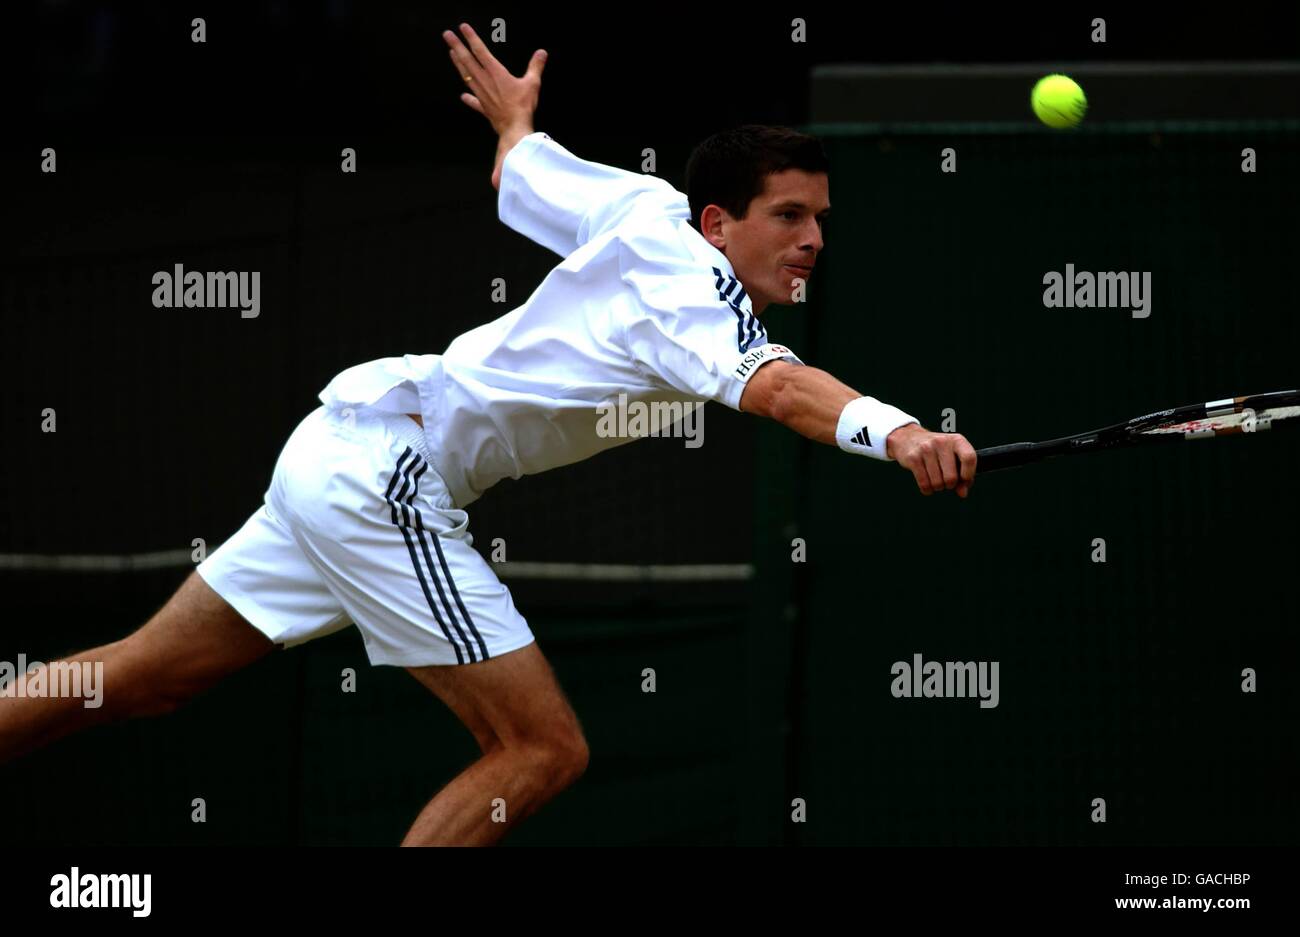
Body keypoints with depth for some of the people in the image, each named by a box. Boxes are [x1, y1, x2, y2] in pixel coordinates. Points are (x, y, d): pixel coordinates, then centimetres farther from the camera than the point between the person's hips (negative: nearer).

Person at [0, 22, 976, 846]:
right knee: (544, 752, -11)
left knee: (149, 676, 17)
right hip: (386, 474, -10)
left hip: (337, 448, 10)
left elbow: (520, 172, 26)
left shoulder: (652, 210, 7)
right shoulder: (691, 294, -18)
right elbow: (772, 386, -40)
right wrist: (895, 431, -58)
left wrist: (513, 114, 50)